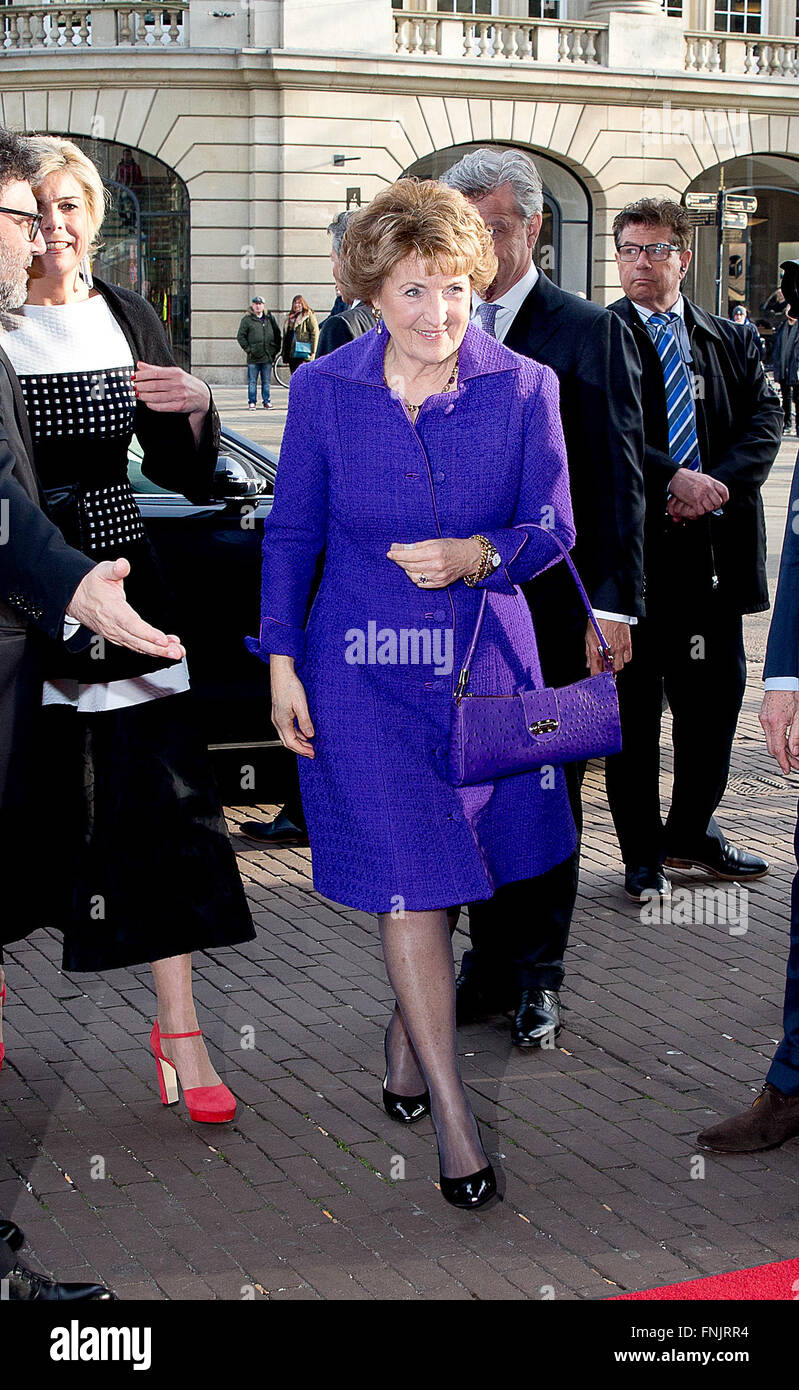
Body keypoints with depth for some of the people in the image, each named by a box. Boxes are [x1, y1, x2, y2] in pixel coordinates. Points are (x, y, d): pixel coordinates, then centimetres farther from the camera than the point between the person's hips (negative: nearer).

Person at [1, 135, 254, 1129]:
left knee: (162, 803, -2)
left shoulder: (126, 319, 8)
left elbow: (185, 475, 9)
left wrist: (193, 408, -10)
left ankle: (179, 1031, 6)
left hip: (120, 584, 3)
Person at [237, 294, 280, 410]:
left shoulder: (270, 318, 10)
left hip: (268, 356, 3)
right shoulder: (247, 319, 0)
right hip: (253, 357, -3)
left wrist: (276, 348, 9)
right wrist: (248, 349, -7)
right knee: (252, 382, 0)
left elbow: (277, 334, 18)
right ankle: (252, 402, 7)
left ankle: (266, 401, 16)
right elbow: (240, 336, 0)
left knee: (267, 381, 8)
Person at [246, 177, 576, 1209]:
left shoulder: (523, 388, -5)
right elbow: (290, 534, 3)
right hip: (361, 668, -2)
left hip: (484, 661, 2)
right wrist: (281, 662, -1)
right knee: (408, 878, -7)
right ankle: (451, 1113, 1)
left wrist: (477, 555, -22)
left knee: (447, 867, 12)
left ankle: (408, 1027, 39)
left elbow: (552, 527, -1)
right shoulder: (322, 393, -4)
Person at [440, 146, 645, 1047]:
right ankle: (491, 961, 22)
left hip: (550, 602, -4)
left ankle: (538, 975, 18)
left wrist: (613, 602, -12)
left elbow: (618, 481, -6)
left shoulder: (588, 333, -3)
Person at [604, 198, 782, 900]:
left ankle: (693, 830, 30)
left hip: (715, 547, 4)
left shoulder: (731, 341, 13)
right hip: (634, 545, -4)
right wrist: (673, 479, -21)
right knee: (634, 705, 3)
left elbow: (766, 419, 3)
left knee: (716, 694, 12)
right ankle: (643, 852, 15)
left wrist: (720, 480, -14)